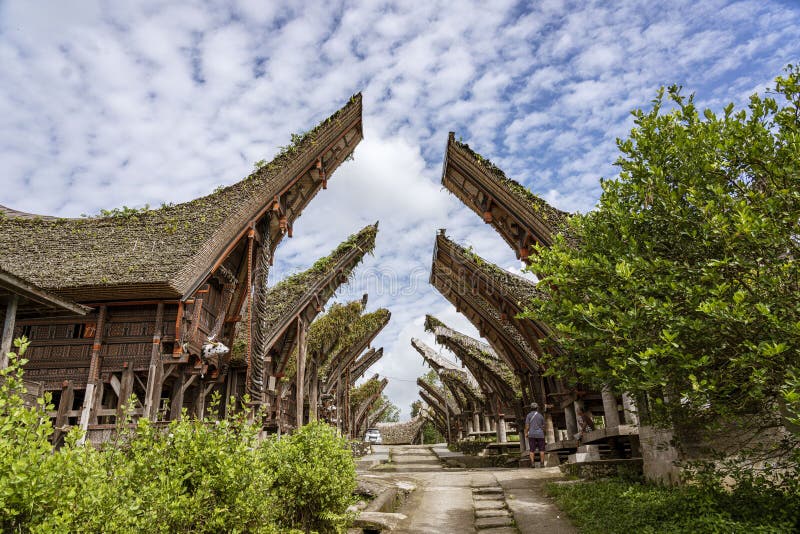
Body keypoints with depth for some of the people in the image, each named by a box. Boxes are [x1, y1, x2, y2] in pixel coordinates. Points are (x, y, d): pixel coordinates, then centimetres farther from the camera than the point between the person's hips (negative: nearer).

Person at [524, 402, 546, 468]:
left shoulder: (529, 415, 0)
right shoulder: (541, 415, 5)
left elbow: (527, 425, -5)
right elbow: (543, 426, 9)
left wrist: (526, 433, 6)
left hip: (531, 434, -1)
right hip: (540, 434, 1)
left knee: (532, 450, 1)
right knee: (541, 450, 5)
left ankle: (533, 463, -5)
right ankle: (542, 463, 2)